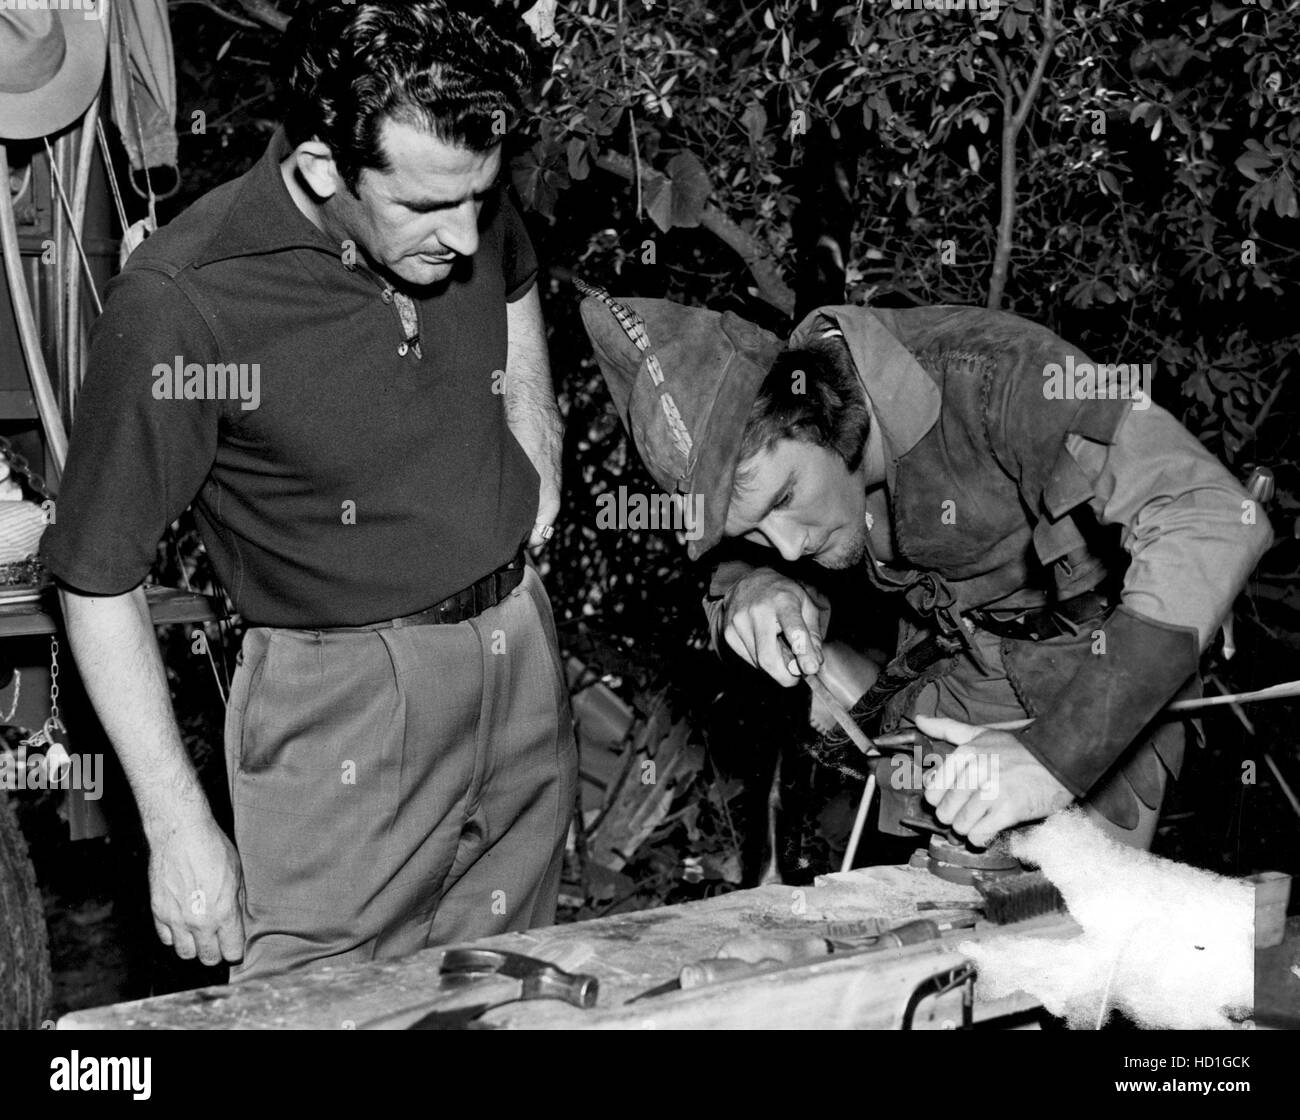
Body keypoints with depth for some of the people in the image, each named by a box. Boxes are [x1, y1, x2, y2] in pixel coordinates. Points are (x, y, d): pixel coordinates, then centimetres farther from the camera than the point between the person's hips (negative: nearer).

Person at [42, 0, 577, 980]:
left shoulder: (465, 207, -5)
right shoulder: (180, 304, -24)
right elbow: (95, 579, -15)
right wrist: (177, 826, -15)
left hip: (520, 642, 6)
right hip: (343, 694, -5)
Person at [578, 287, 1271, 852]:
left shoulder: (987, 377, -33)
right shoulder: (763, 459, -13)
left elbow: (1217, 519, -40)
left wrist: (1057, 755, -47)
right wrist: (746, 590, -22)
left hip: (1102, 675, -5)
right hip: (944, 677, 5)